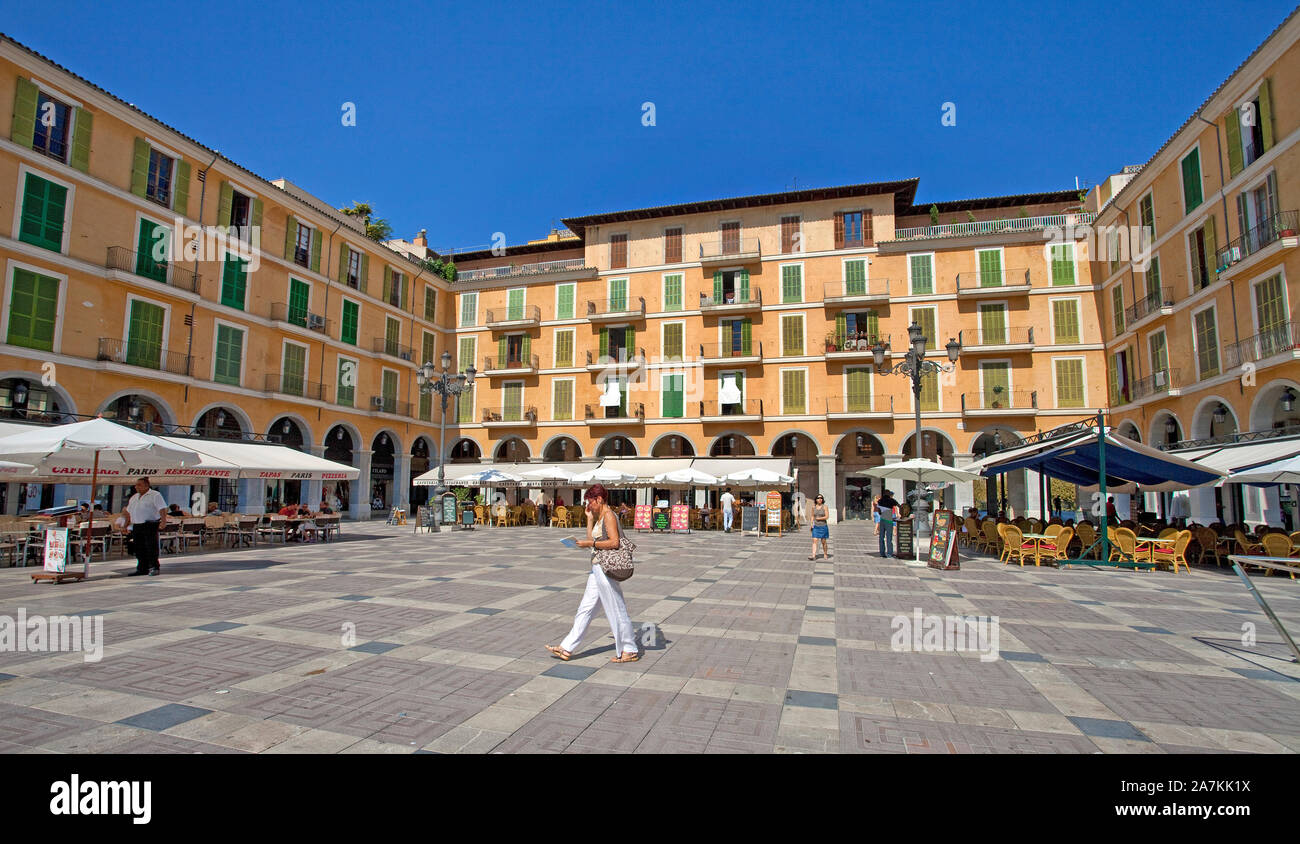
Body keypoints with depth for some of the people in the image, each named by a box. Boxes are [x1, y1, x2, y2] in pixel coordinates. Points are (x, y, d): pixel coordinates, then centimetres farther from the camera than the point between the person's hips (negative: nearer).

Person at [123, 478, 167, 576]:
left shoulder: (155, 495, -5)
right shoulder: (134, 497, 18)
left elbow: (162, 509, -16)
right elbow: (129, 512, 26)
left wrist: (163, 521, -28)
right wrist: (126, 525, 23)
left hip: (150, 525, -7)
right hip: (136, 526, 7)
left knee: (151, 547, -8)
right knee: (139, 549, 9)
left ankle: (154, 567, -3)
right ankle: (142, 568, 16)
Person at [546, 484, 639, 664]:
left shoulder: (609, 515, -14)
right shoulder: (600, 516, 16)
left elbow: (614, 542, -22)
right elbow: (591, 538, 14)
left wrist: (590, 544, -17)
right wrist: (590, 518, 11)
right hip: (597, 568, 10)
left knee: (616, 609, 0)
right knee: (585, 608, 12)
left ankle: (630, 651, 13)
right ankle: (567, 649, 18)